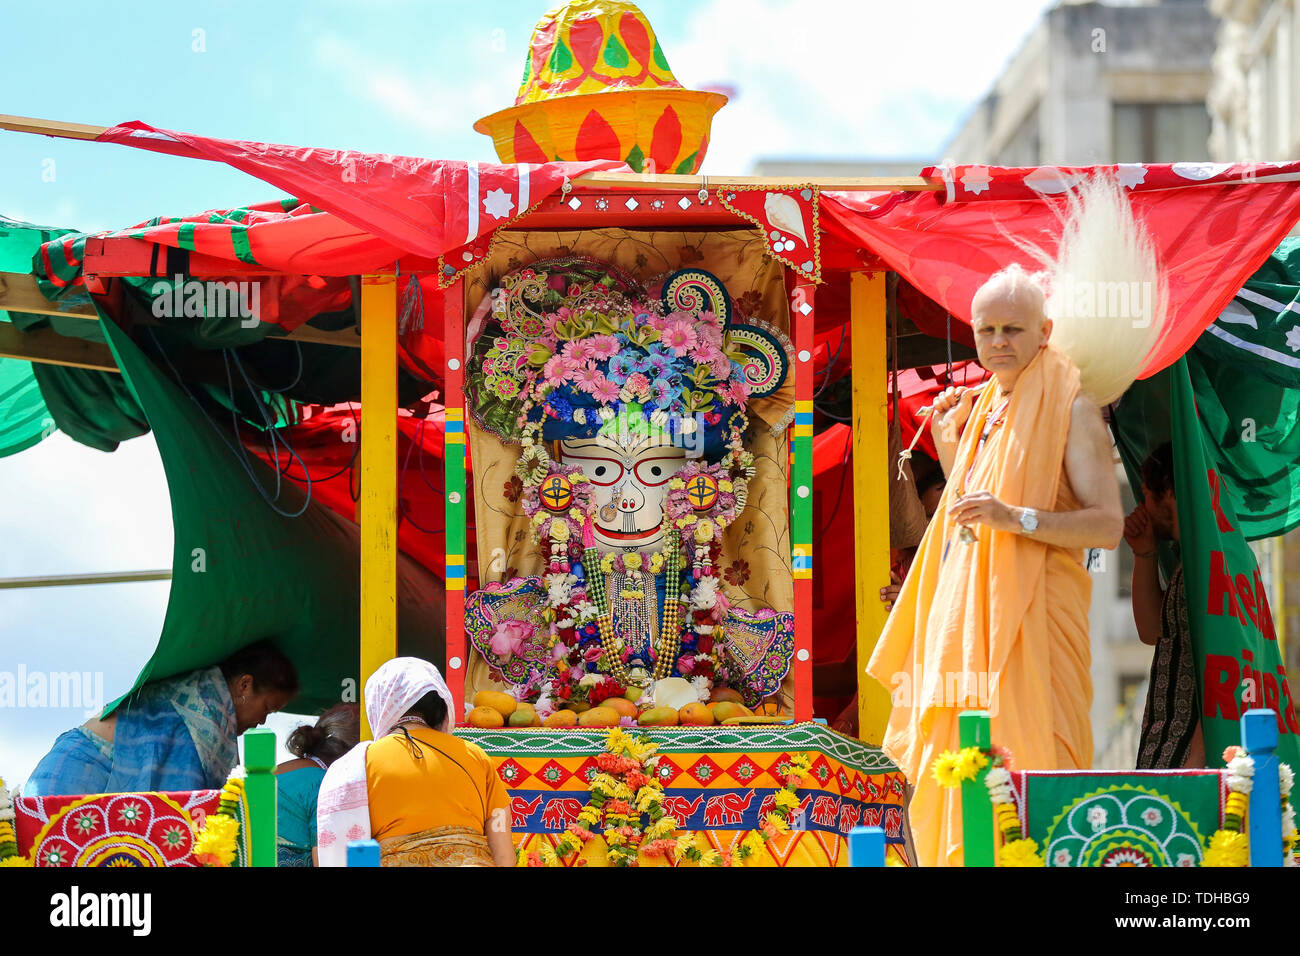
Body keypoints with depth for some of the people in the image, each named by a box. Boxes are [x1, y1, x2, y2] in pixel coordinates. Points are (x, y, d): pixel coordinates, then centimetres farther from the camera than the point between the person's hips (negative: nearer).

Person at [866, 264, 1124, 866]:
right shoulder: (986, 405, 19)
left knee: (1025, 766, -14)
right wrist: (947, 446, 16)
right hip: (965, 613, 8)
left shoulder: (1069, 408, -4)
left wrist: (1017, 518, -24)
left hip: (1029, 614, -8)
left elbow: (1108, 524, -12)